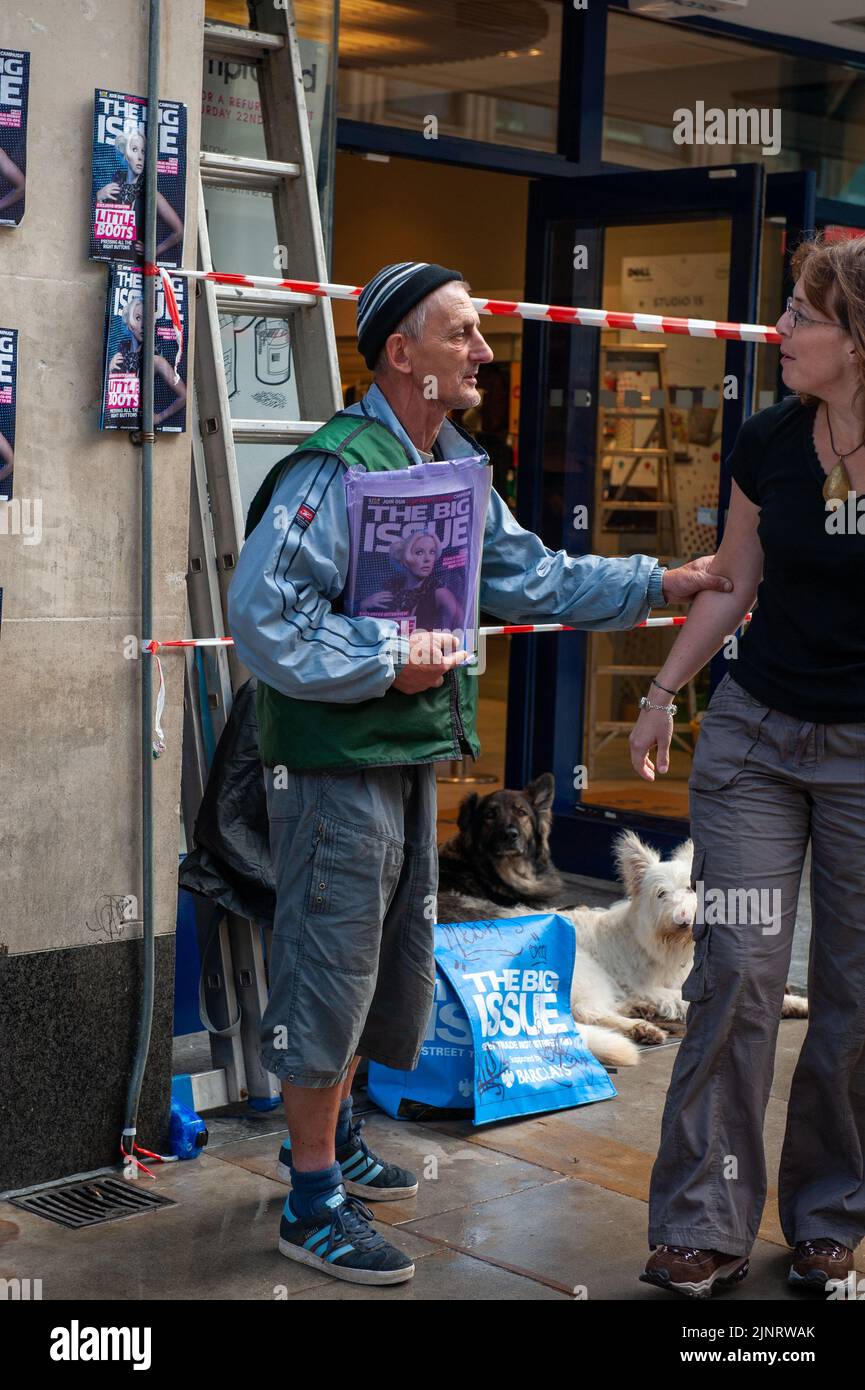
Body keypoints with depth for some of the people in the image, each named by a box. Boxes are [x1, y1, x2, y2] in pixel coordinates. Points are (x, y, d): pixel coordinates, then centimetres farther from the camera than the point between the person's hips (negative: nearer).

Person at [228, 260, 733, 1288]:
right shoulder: (336, 469, -19)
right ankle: (313, 1202, 12)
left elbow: (528, 577, 17)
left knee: (393, 960, 20)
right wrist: (390, 661, -21)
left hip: (409, 757, 10)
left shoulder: (454, 464, 11)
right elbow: (264, 620, -24)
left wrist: (664, 583, 13)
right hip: (337, 764, -9)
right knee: (330, 965, -1)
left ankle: (326, 1134, 39)